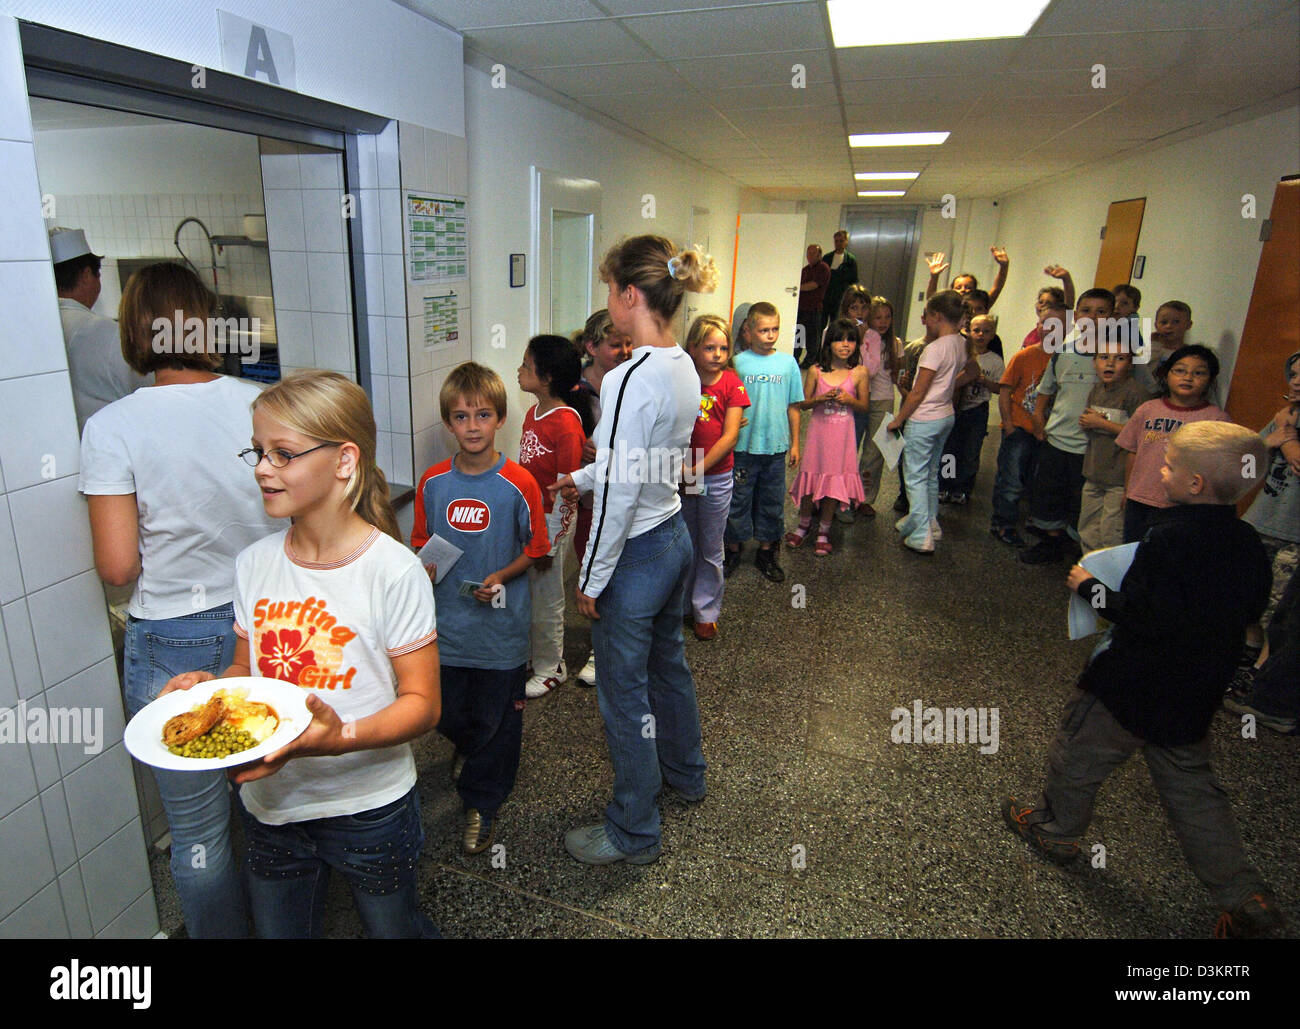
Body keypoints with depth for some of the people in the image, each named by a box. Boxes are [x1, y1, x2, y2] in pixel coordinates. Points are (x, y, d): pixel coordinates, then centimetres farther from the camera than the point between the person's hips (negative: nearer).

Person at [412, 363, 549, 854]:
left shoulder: (519, 484, -13)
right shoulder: (433, 482, -2)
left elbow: (535, 550, -4)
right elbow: (423, 542, 11)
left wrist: (501, 577, -19)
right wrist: (424, 569, -9)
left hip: (501, 624, -3)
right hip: (447, 619, 3)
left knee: (496, 718, 10)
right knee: (448, 713, 17)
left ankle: (482, 805, 33)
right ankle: (471, 749, 54)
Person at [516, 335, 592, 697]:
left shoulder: (568, 425, -21)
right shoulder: (533, 413, 6)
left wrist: (551, 543, -15)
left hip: (550, 522, -8)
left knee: (546, 600, 8)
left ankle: (550, 668, 28)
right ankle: (527, 655, 38)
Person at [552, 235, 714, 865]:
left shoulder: (631, 380, -26)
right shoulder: (684, 368, 2)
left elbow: (620, 492, -24)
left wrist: (591, 579, -14)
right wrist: (582, 477, 23)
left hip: (635, 554, -9)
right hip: (675, 536, 9)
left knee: (624, 694, 8)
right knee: (666, 663, 27)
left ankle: (633, 832, 28)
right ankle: (684, 773, 51)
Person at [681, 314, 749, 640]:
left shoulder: (731, 383, -7)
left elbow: (730, 436, -13)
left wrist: (698, 469, -21)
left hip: (716, 478, -1)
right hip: (681, 476, 1)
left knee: (711, 549, 11)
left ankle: (706, 611, 27)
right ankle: (681, 605, 32)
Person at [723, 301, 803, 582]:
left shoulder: (788, 363, 4)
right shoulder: (738, 362, -3)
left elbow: (793, 407, 9)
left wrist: (795, 443, 9)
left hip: (776, 446, 2)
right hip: (743, 446, -2)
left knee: (772, 501, 12)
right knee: (738, 500, 7)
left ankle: (766, 552, 27)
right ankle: (733, 550, 24)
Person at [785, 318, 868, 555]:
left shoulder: (859, 373, -1)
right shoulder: (816, 371, -1)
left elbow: (865, 407, 6)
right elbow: (803, 404, 4)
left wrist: (849, 400, -14)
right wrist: (821, 399, -14)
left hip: (842, 434, 0)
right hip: (818, 430, 0)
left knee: (834, 480, 5)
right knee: (811, 475, 6)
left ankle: (824, 530, 21)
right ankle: (804, 524, 28)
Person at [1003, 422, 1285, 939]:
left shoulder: (1170, 539, -25)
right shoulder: (1248, 544, 0)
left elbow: (1145, 618, -26)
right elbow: (1247, 614, 11)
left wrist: (1090, 588, -14)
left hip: (1130, 687, -7)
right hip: (1195, 697, 7)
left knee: (1078, 757, 15)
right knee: (1192, 790, 20)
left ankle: (1054, 828, 35)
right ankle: (1244, 896, 23)